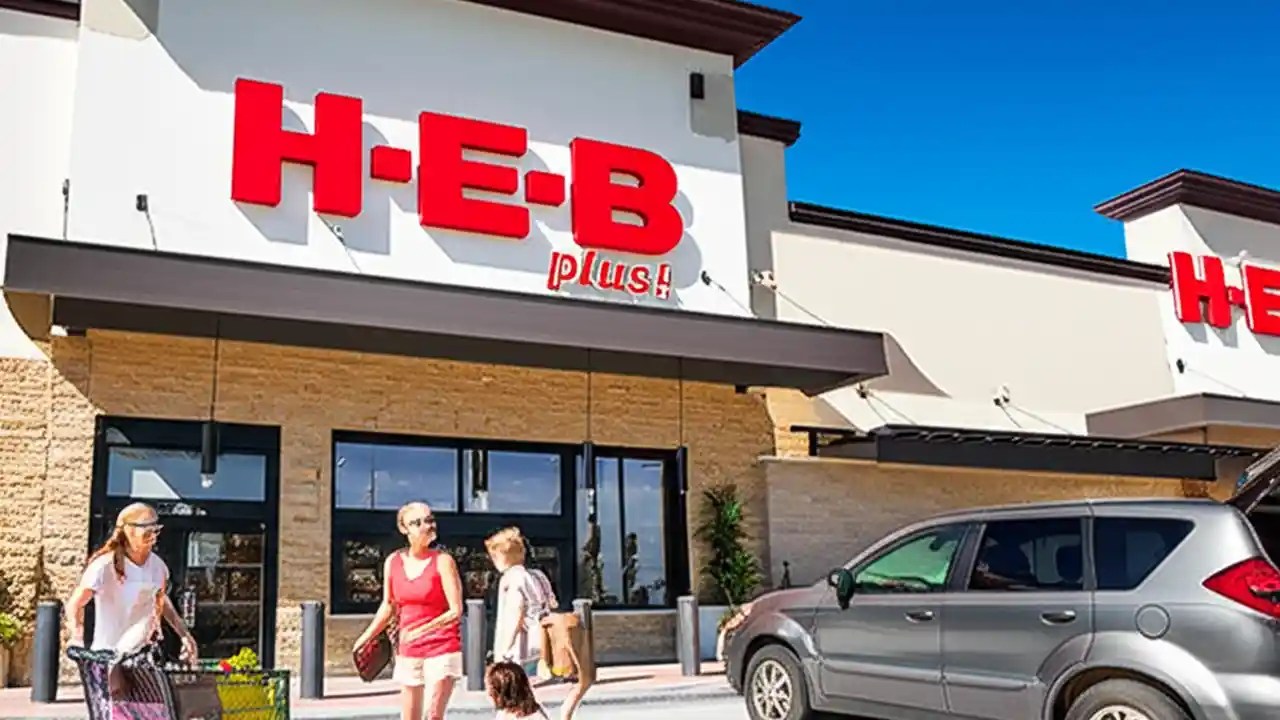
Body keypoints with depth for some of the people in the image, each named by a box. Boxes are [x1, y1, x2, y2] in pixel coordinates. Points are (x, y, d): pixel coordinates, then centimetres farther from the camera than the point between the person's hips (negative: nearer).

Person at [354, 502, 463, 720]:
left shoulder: (443, 561, -10)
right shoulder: (393, 562, 2)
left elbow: (456, 611, -13)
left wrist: (422, 630, -24)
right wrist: (365, 638, 11)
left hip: (442, 648, -4)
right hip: (407, 652, 5)